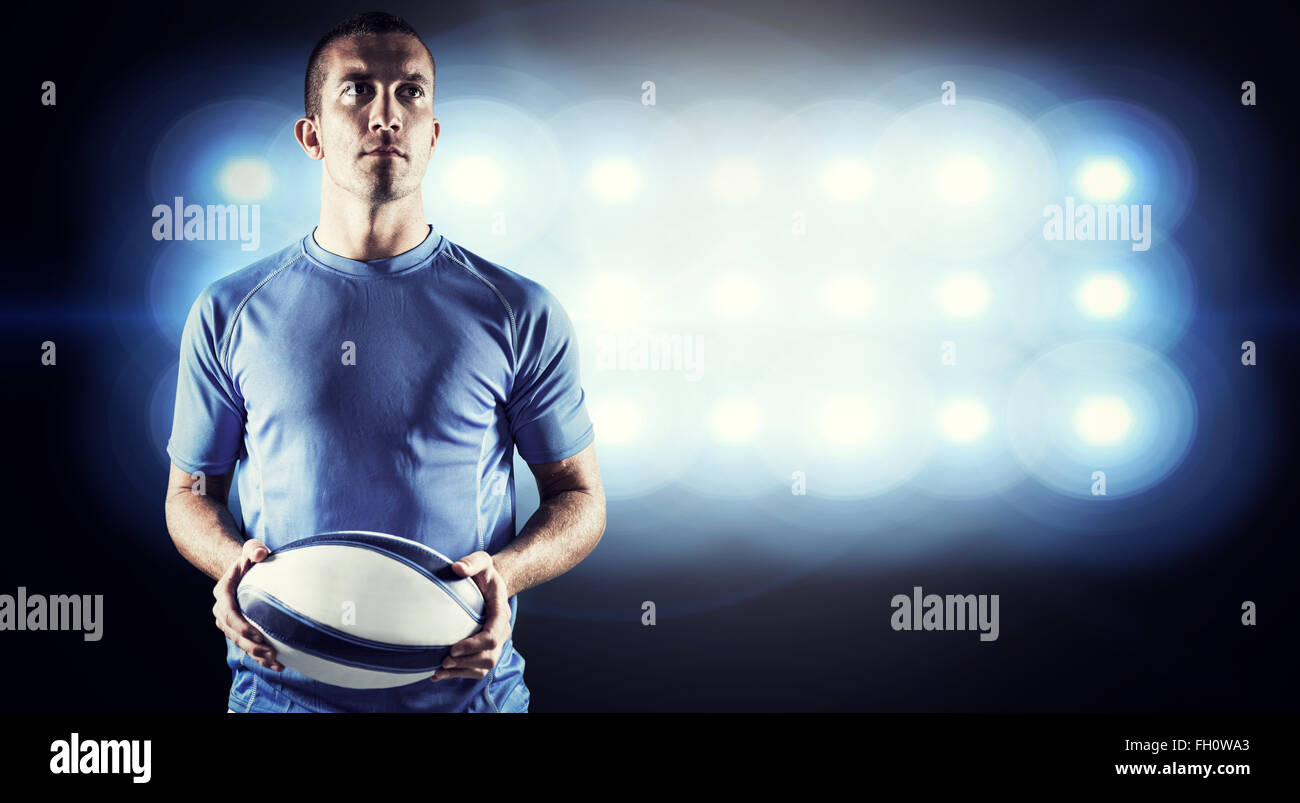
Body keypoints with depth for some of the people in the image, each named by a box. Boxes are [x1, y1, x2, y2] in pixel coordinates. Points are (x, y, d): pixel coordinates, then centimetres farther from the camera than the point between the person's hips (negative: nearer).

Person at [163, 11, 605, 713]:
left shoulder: (520, 313, -1)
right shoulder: (229, 313, 2)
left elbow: (580, 497, 4)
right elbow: (190, 492, 10)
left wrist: (502, 570, -15)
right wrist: (231, 561, -11)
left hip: (464, 682, 0)